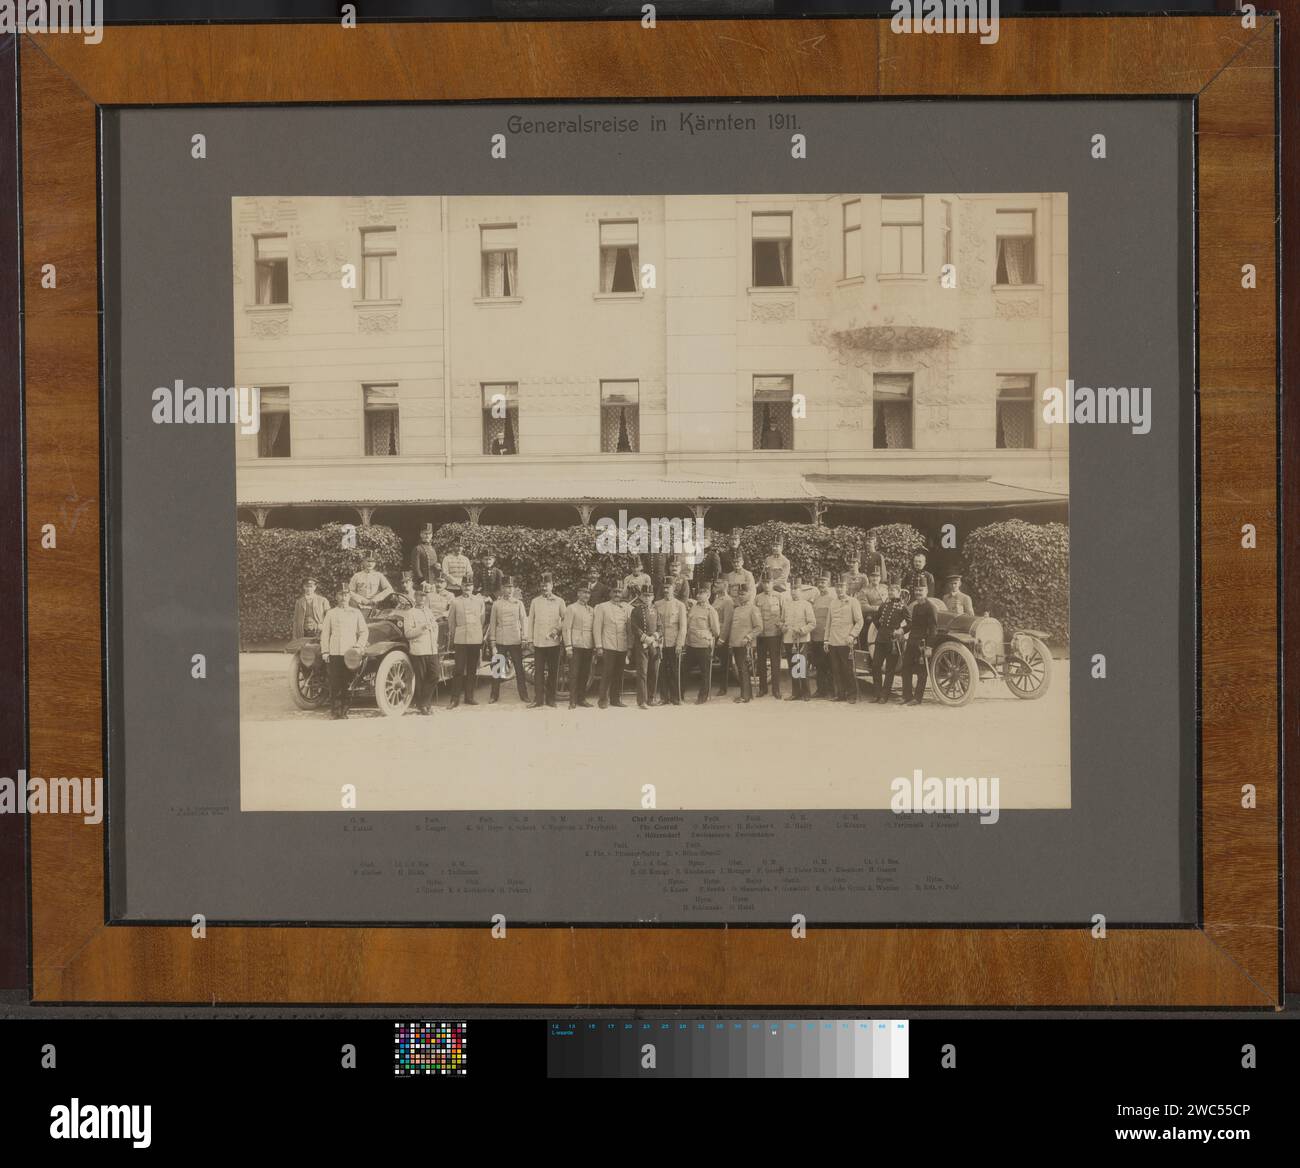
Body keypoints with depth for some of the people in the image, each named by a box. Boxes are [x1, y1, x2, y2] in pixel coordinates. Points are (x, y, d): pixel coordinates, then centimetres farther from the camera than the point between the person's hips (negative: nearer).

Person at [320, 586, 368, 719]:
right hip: (334, 653, 0)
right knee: (334, 684, -4)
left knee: (347, 684, -2)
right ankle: (334, 711, 0)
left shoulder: (356, 613, 11)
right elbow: (325, 633, 7)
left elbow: (364, 631, 10)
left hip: (350, 653, 1)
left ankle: (343, 711, 3)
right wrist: (325, 651, 0)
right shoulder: (330, 613, 9)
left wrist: (359, 645, -5)